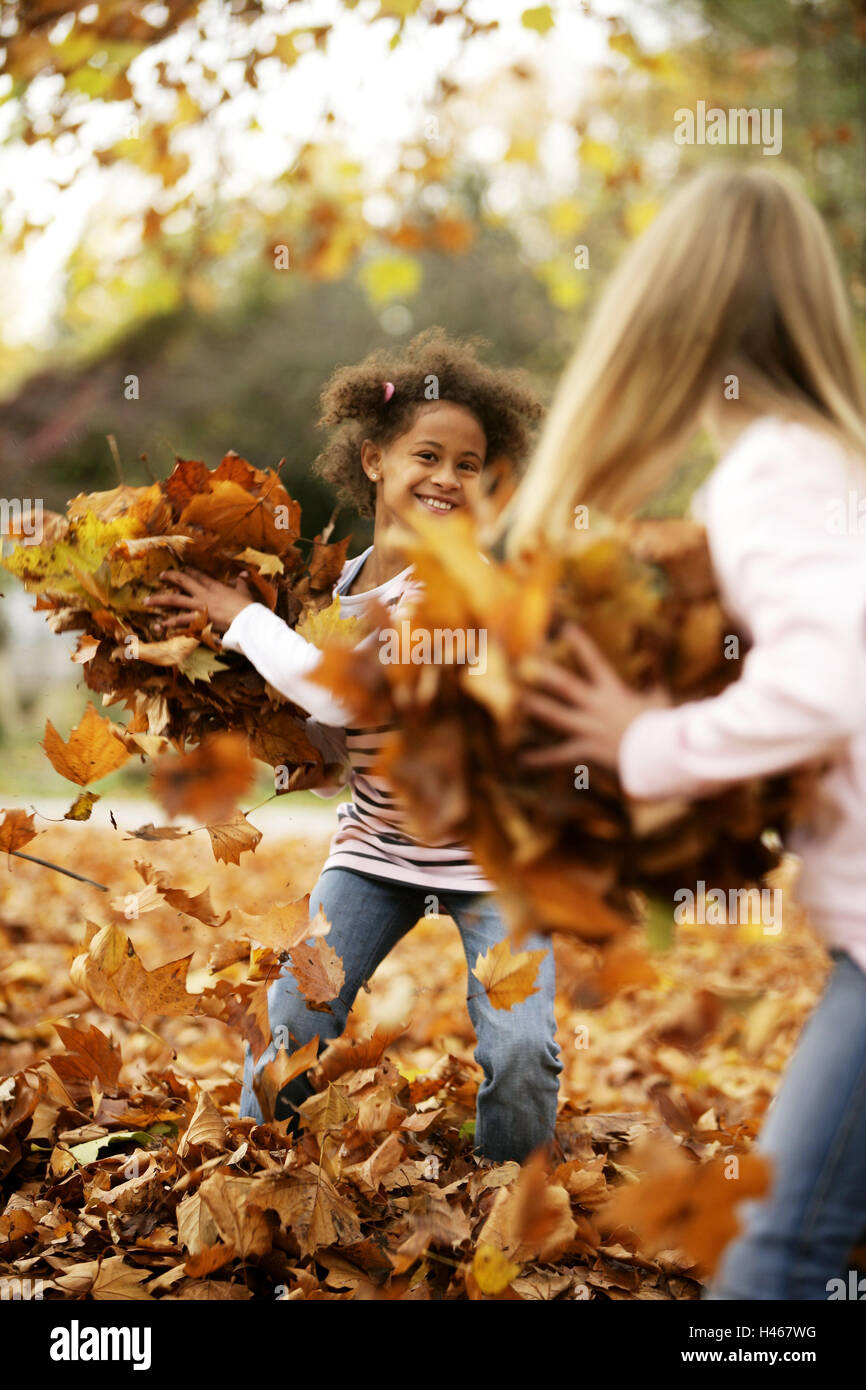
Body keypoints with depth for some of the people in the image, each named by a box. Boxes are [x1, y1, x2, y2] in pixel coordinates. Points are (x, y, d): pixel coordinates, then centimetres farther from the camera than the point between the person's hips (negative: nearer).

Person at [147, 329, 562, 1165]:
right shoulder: (346, 580, 2)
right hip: (376, 847, 5)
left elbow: (344, 693, -28)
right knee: (293, 1022, 0)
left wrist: (241, 615, -18)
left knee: (520, 1048, -14)